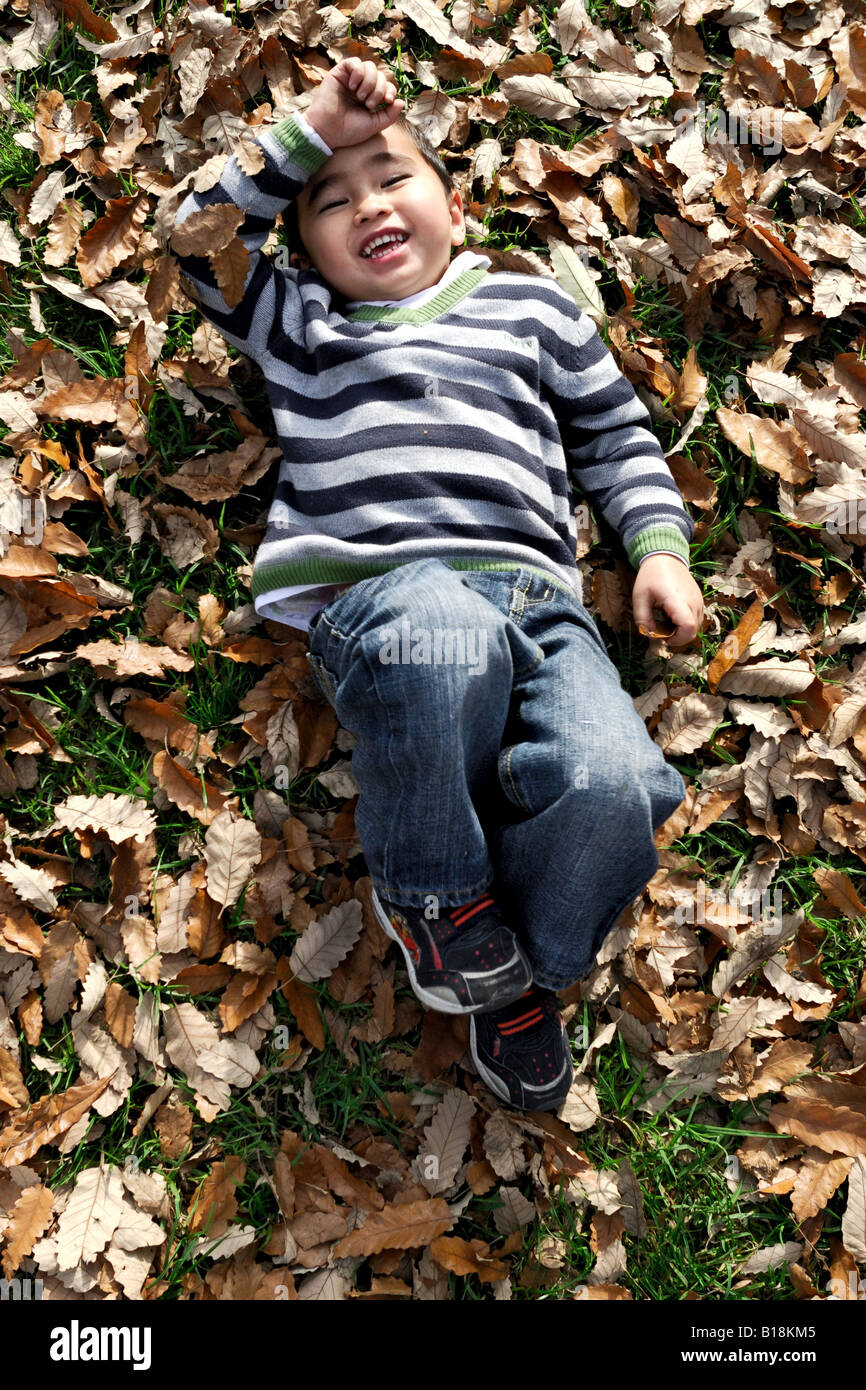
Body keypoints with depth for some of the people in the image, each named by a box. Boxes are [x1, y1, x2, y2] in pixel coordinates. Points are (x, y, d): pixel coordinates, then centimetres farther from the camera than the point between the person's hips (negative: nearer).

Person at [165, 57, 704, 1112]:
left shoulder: (531, 306, 27)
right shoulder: (299, 323, 27)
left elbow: (617, 433, 27)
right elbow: (202, 235, 23)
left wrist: (660, 546, 12)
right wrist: (309, 133, 22)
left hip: (536, 599, 2)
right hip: (374, 594, -1)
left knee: (613, 787, -28)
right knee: (443, 633, -41)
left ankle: (521, 967, 4)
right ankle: (434, 894, -12)